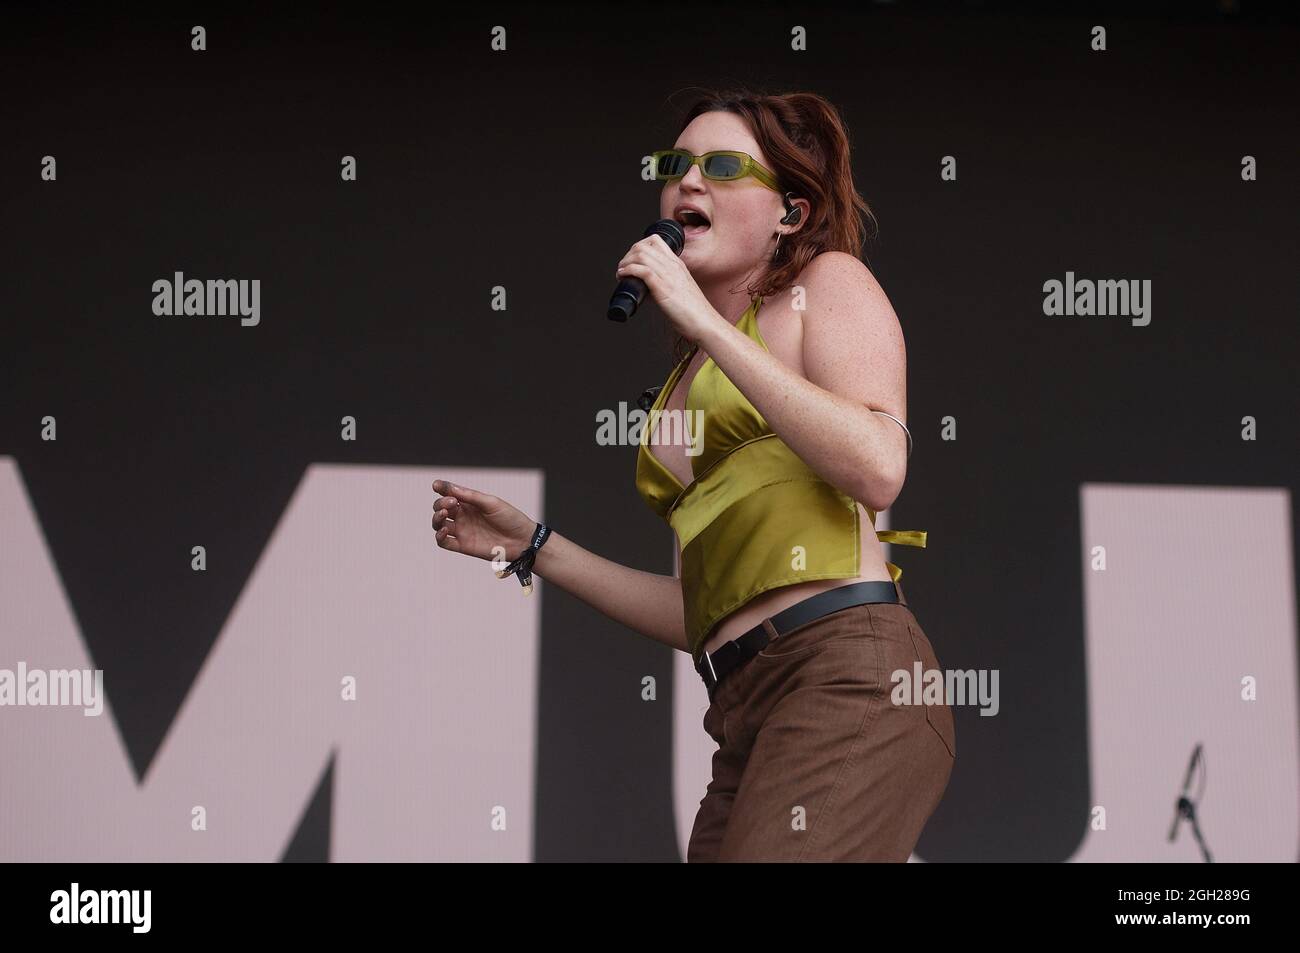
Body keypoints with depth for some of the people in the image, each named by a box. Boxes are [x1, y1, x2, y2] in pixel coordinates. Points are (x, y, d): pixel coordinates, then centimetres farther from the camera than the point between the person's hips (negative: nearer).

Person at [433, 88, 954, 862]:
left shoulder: (829, 281, 9)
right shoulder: (688, 381, 26)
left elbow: (878, 472, -11)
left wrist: (707, 325, -9)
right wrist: (533, 546, 23)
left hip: (848, 679, -7)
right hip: (748, 720, 7)